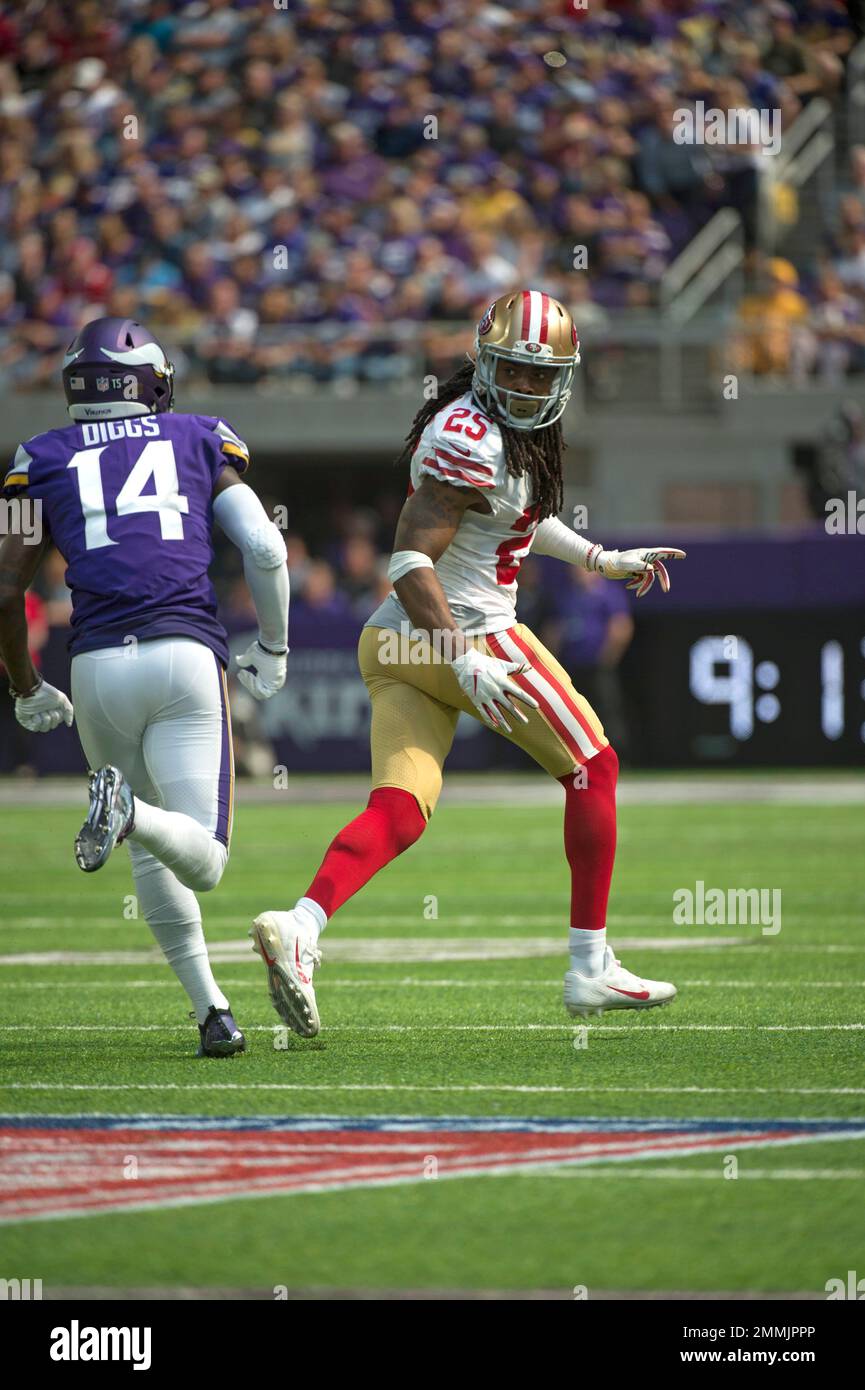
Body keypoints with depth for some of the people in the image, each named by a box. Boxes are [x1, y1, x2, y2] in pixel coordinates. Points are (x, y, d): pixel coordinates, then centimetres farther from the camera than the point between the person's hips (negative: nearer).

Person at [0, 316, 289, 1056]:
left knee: (154, 857, 19)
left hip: (99, 663, 1)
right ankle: (130, 812, -34)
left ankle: (211, 1008, 10)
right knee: (202, 863, -3)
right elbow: (266, 550, 4)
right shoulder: (199, 439, 15)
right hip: (186, 655, -1)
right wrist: (273, 649, 19)